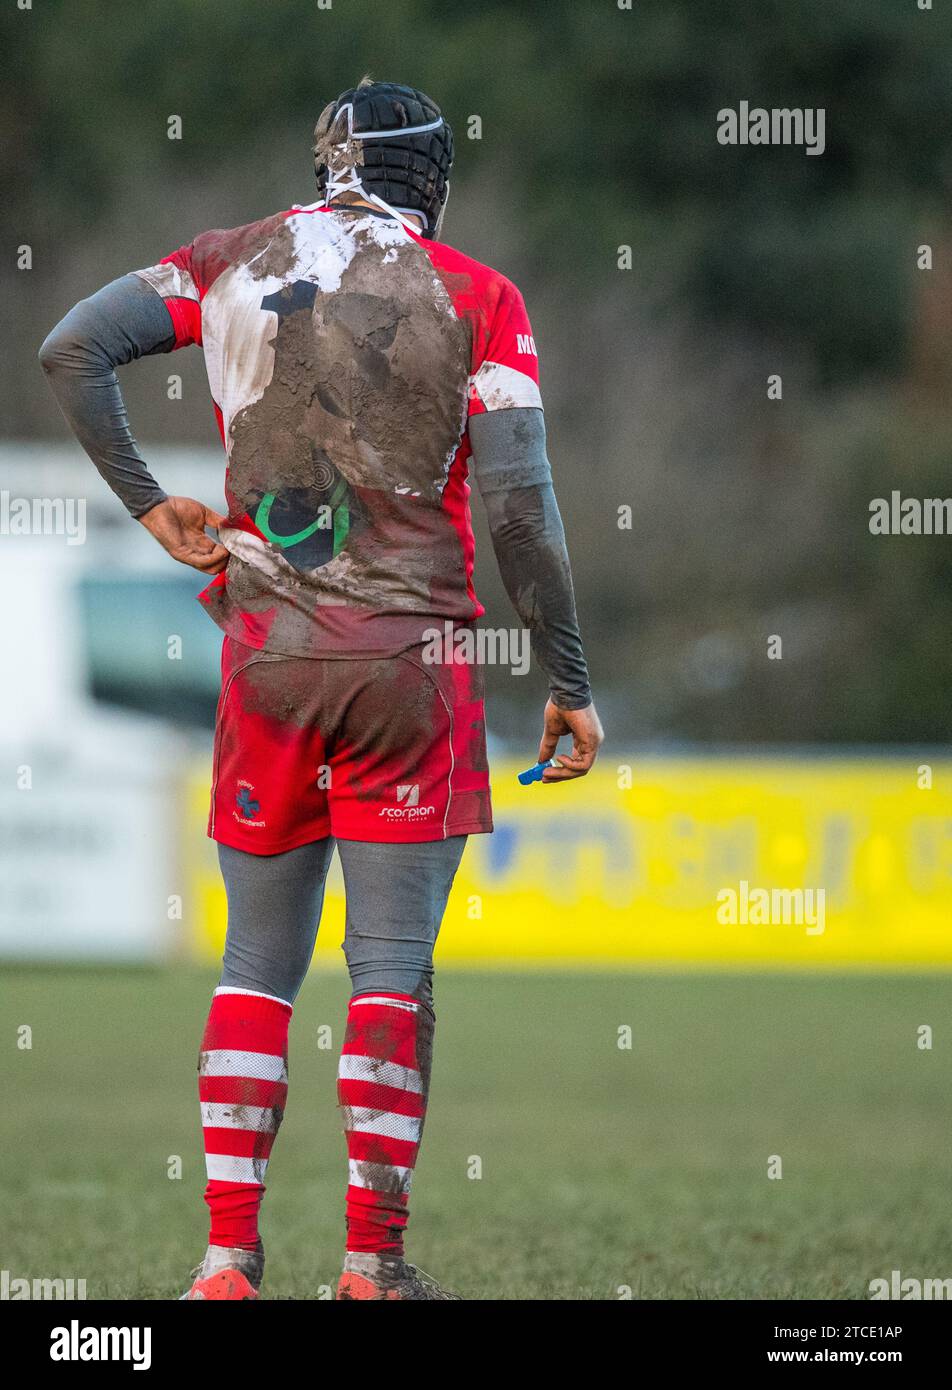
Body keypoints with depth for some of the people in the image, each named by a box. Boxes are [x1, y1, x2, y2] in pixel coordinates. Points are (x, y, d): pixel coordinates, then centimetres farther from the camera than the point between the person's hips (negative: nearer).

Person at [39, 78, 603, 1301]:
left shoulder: (234, 264, 8)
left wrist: (148, 505, 7)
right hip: (410, 658, -2)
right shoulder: (476, 298, 0)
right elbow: (517, 501, -7)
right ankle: (373, 1265, -2)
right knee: (392, 970, 1)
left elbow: (71, 351, 1)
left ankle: (228, 1254, 3)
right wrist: (569, 684, -3)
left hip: (267, 651, 2)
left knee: (257, 965, 10)